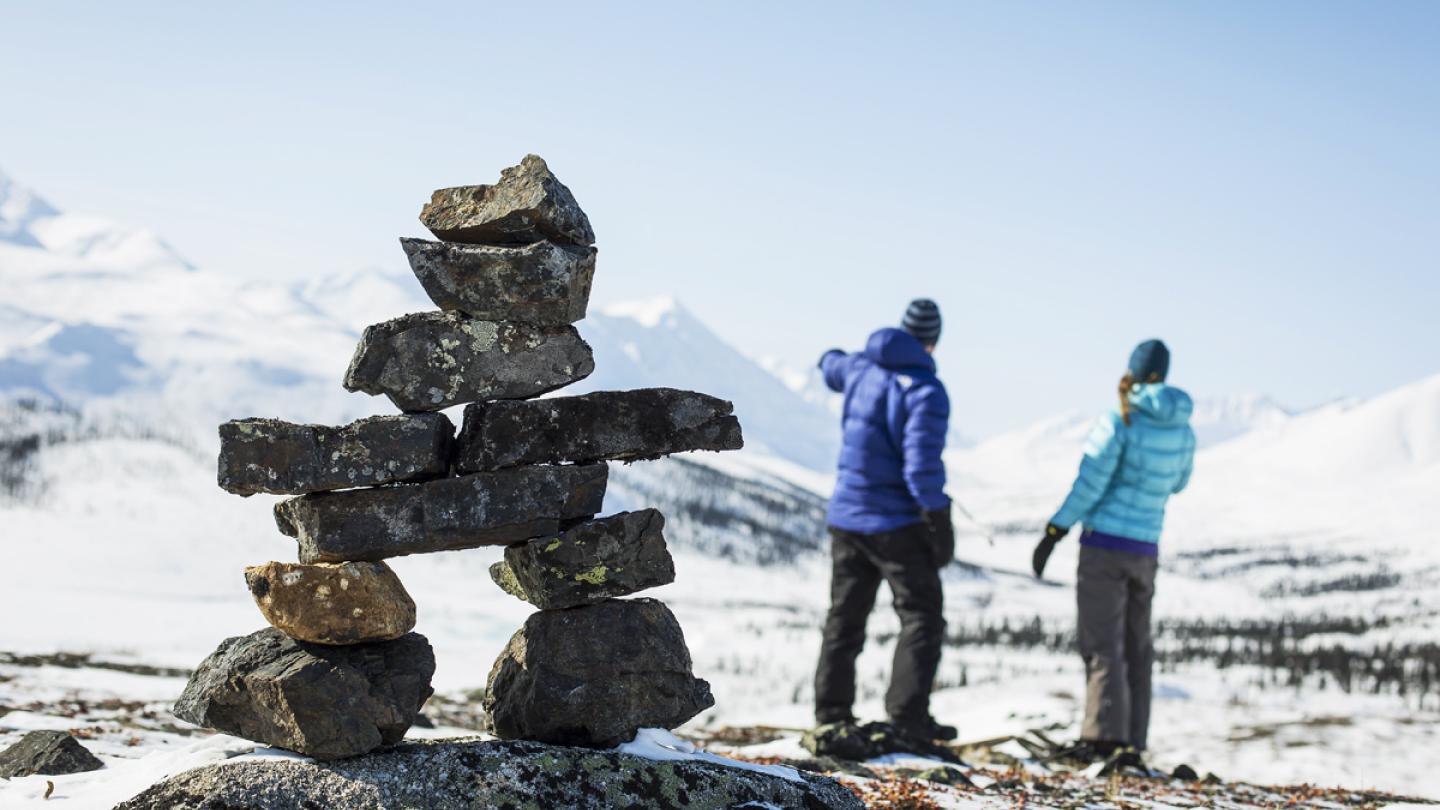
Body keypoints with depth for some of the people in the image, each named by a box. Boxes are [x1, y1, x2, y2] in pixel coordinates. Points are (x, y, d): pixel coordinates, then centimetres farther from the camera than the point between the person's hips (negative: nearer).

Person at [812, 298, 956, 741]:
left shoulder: (860, 369, 3)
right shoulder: (925, 392, -18)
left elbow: (832, 367, 29)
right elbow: (922, 466, -23)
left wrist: (831, 357, 52)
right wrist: (939, 523, -15)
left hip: (846, 517, 7)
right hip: (896, 523, -6)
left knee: (845, 617, 15)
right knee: (922, 616, 1)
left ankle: (832, 711, 16)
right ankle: (908, 714, -9)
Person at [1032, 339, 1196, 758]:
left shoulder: (1118, 423, -11)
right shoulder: (1182, 431, 5)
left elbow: (1088, 487, -13)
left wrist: (1052, 534, -8)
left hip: (1104, 545, -5)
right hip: (1146, 550, 5)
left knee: (1103, 645, -6)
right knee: (1136, 647, 12)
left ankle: (1105, 735, -15)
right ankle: (1132, 740, 12)